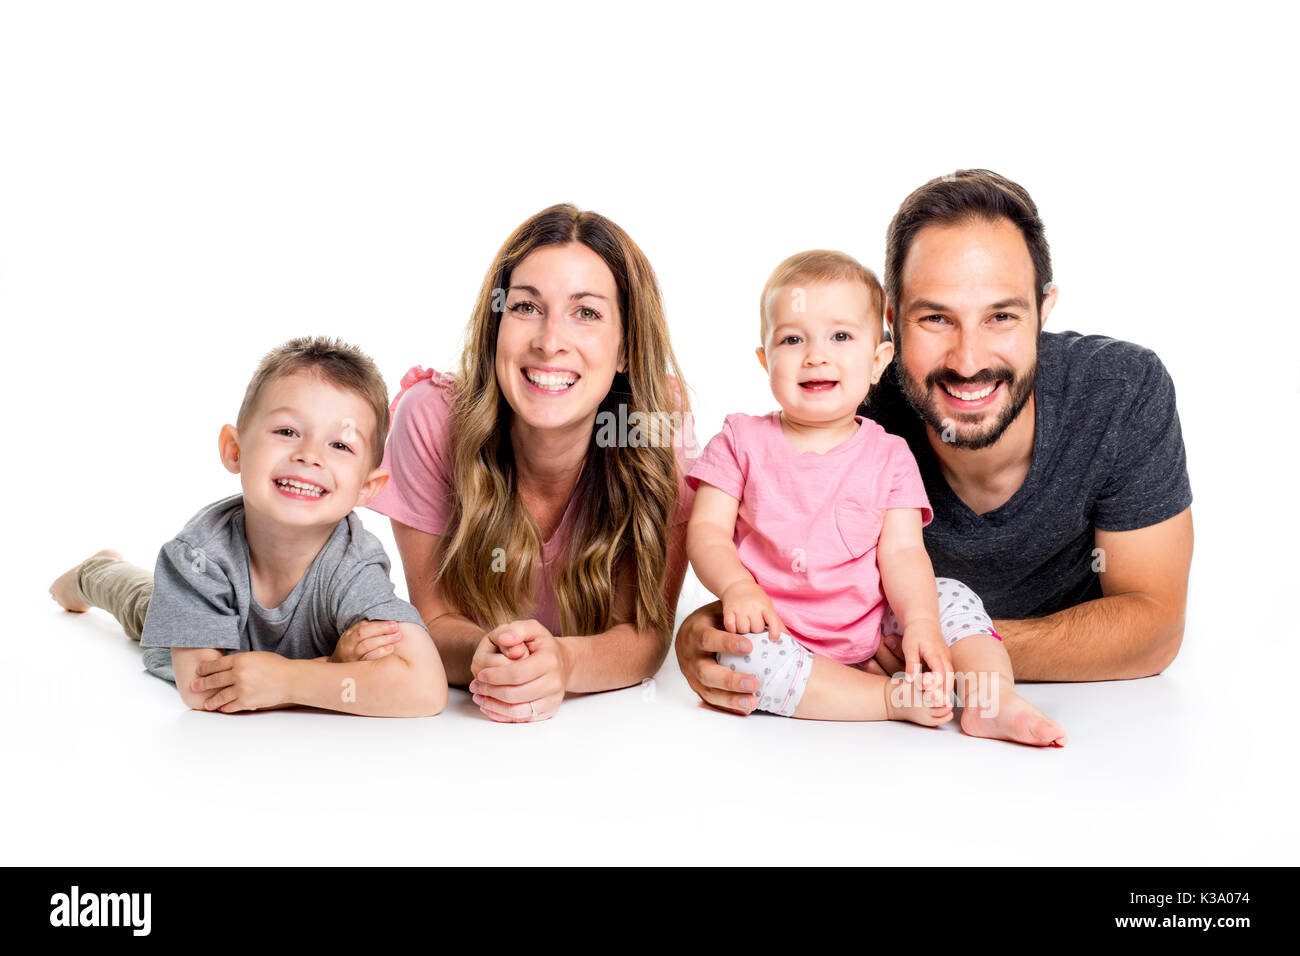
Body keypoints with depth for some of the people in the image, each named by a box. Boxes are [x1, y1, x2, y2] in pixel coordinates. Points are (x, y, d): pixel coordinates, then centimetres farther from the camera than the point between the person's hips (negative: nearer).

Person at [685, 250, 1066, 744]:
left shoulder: (888, 456, 5)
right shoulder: (742, 442, 2)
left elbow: (902, 553, -4)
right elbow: (707, 531, -3)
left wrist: (920, 621, -24)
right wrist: (737, 587, -24)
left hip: (872, 634, 2)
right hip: (780, 637, -2)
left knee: (953, 597, -15)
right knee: (742, 652, -32)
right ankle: (896, 697, -29)